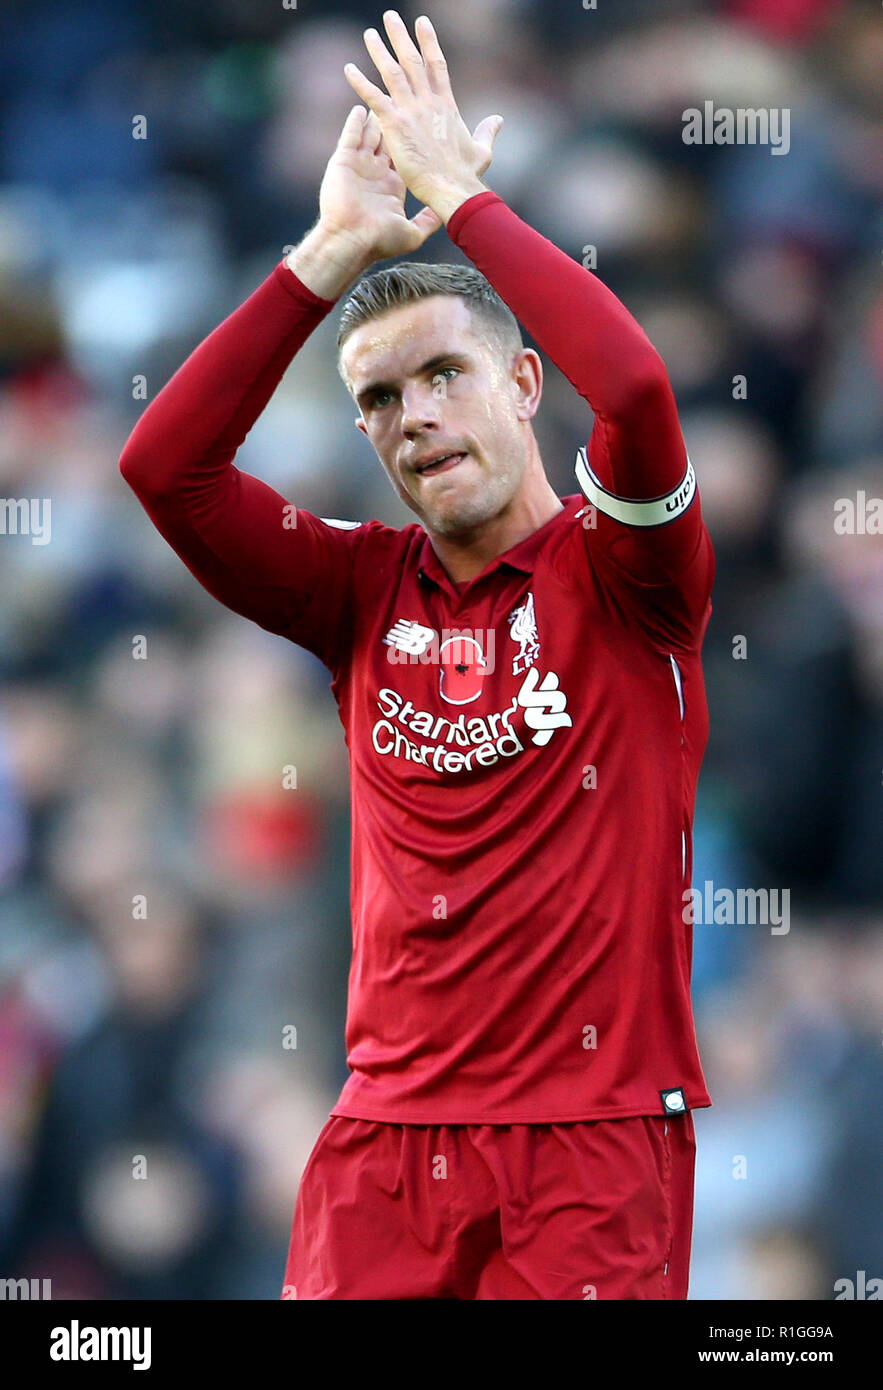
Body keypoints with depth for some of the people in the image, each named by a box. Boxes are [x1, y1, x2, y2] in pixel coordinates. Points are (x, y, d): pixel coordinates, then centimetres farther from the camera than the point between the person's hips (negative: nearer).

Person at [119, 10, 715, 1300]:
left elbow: (635, 386, -20)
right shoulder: (369, 590, 11)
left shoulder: (614, 571, 0)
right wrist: (334, 252, -3)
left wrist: (460, 191, -10)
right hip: (385, 1137, 4)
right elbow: (163, 465, 1)